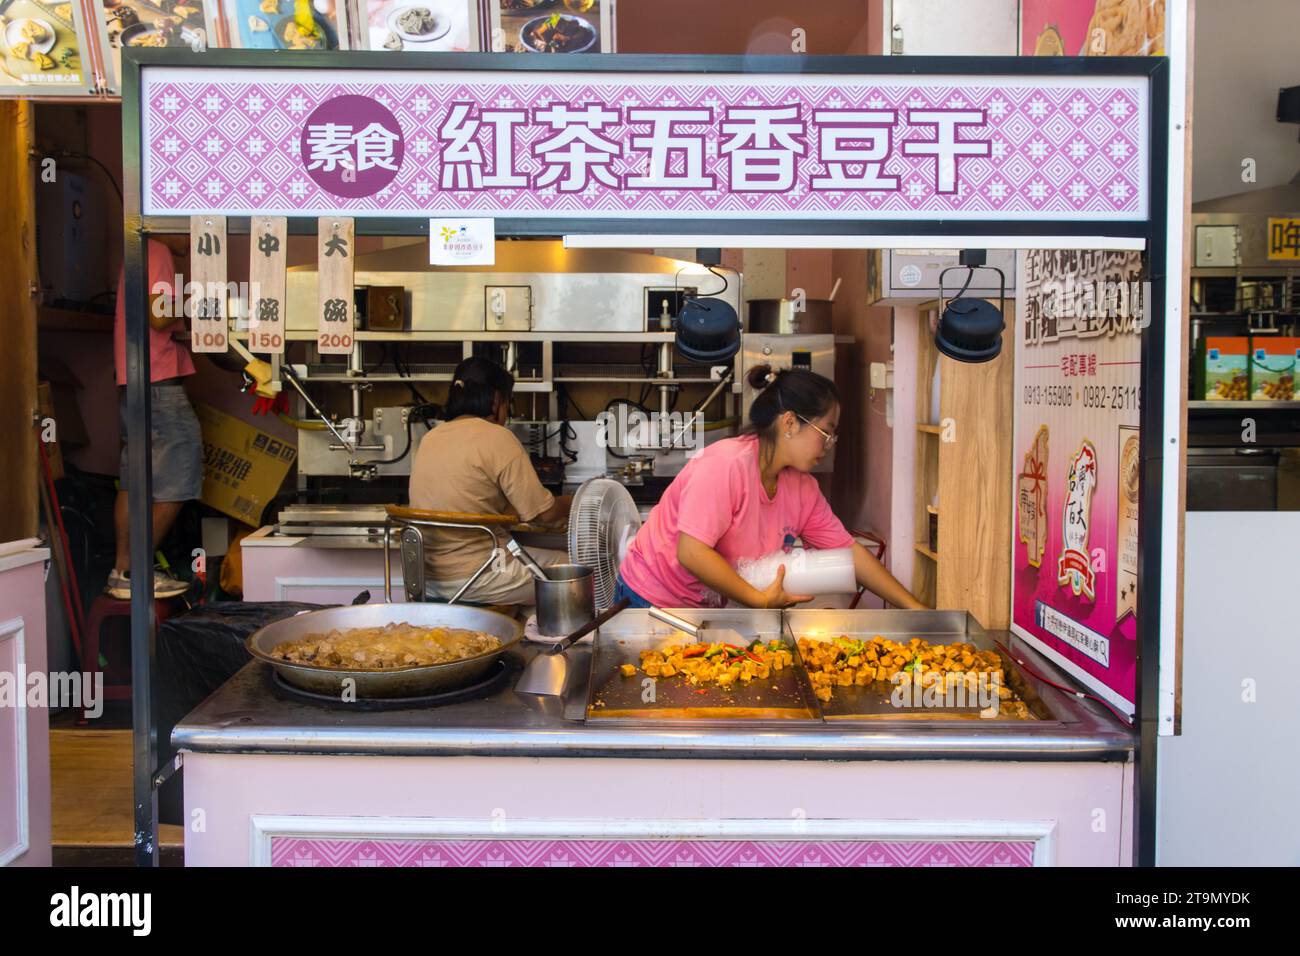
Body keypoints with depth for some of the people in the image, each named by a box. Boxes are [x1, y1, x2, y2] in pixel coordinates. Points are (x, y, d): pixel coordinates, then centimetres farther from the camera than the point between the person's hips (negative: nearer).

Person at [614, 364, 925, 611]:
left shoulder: (803, 489, -1)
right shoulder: (725, 465, -26)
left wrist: (915, 609, -1)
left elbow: (850, 551, 3)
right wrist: (761, 600, -25)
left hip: (710, 607, 7)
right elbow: (691, 553, -31)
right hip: (652, 601, -7)